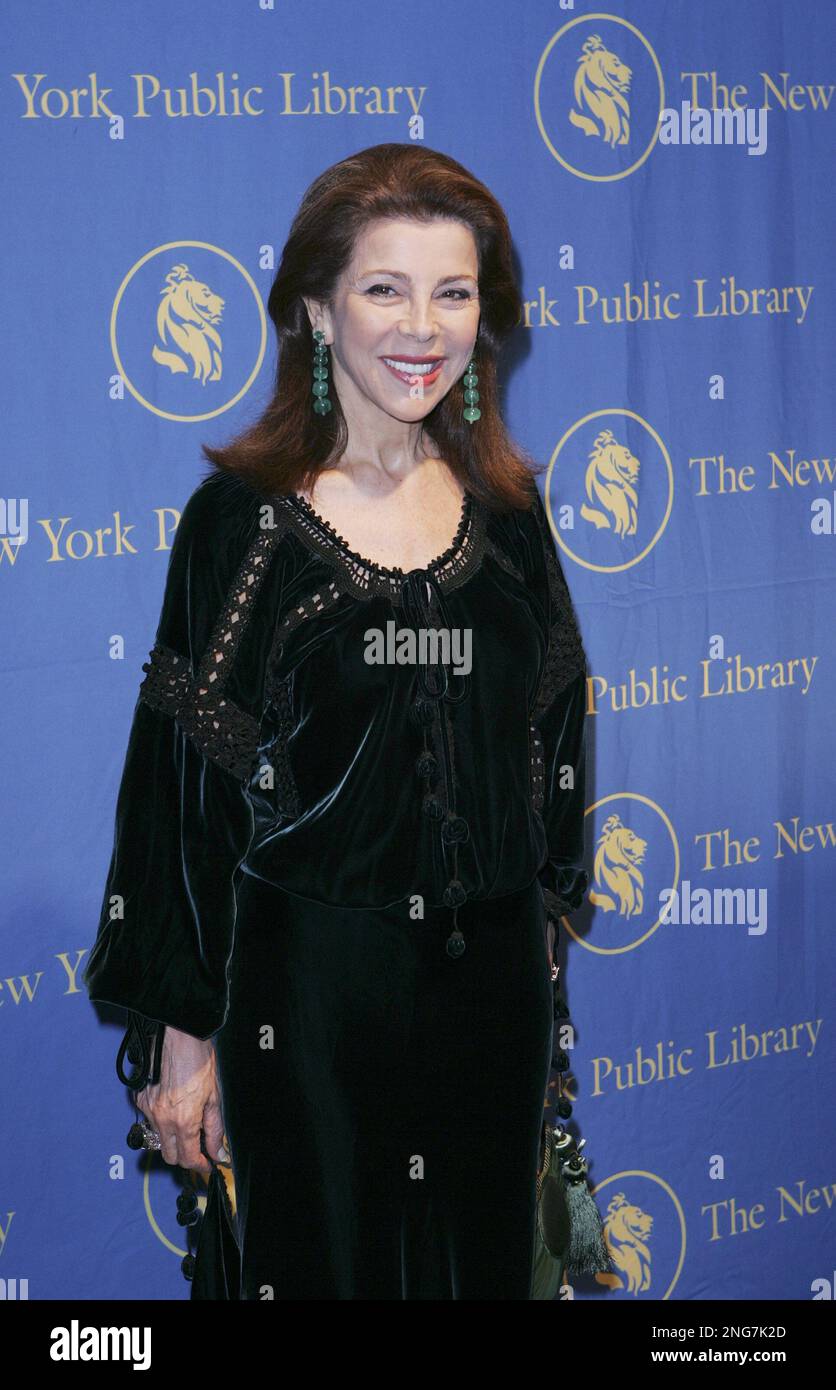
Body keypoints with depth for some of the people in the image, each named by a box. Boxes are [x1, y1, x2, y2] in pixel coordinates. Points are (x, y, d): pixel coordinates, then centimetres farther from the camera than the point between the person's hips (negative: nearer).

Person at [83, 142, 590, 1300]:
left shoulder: (505, 511, 4)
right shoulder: (243, 517, -9)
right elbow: (185, 782, -8)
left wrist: (539, 919, 15)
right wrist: (181, 1028, -9)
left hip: (492, 979, 4)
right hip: (307, 985, -4)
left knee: (485, 1263, 15)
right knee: (316, 1264, 8)